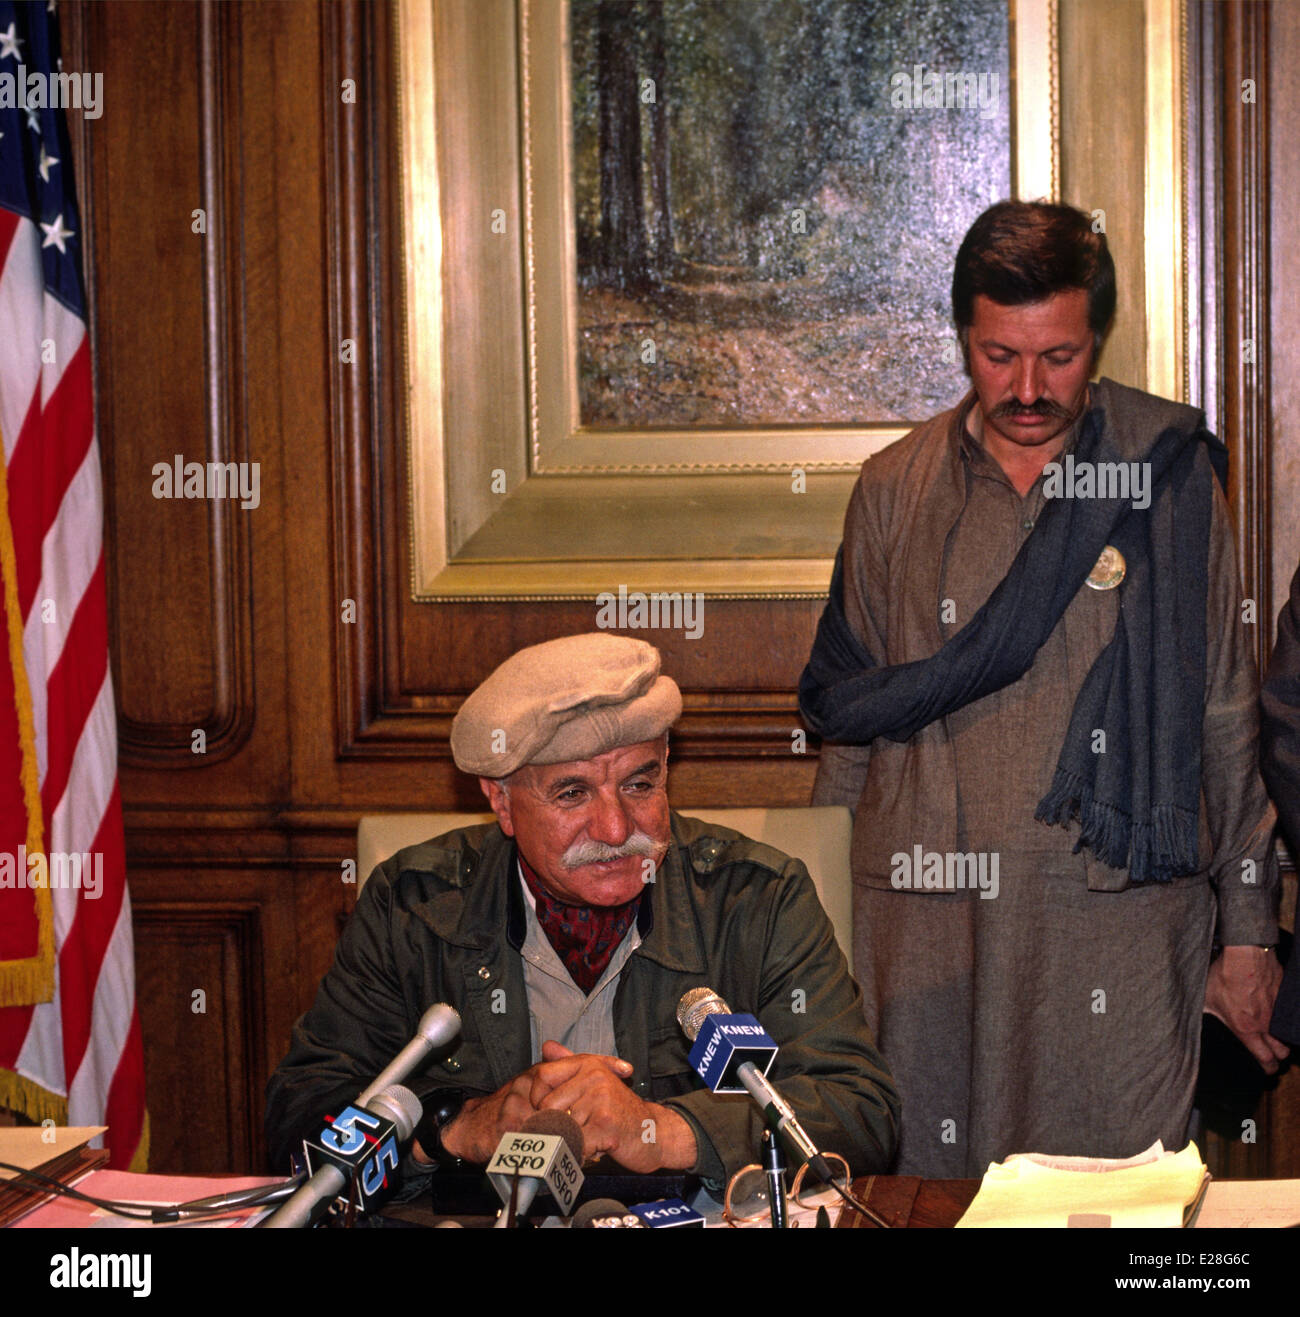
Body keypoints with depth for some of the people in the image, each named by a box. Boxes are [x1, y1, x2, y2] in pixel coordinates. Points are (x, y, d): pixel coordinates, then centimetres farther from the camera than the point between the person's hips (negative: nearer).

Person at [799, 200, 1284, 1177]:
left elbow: (1228, 715, 5)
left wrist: (1248, 933, 4)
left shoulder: (1171, 475, 3)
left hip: (1121, 916, -1)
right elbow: (847, 713, 13)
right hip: (926, 921, 2)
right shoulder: (895, 491, 8)